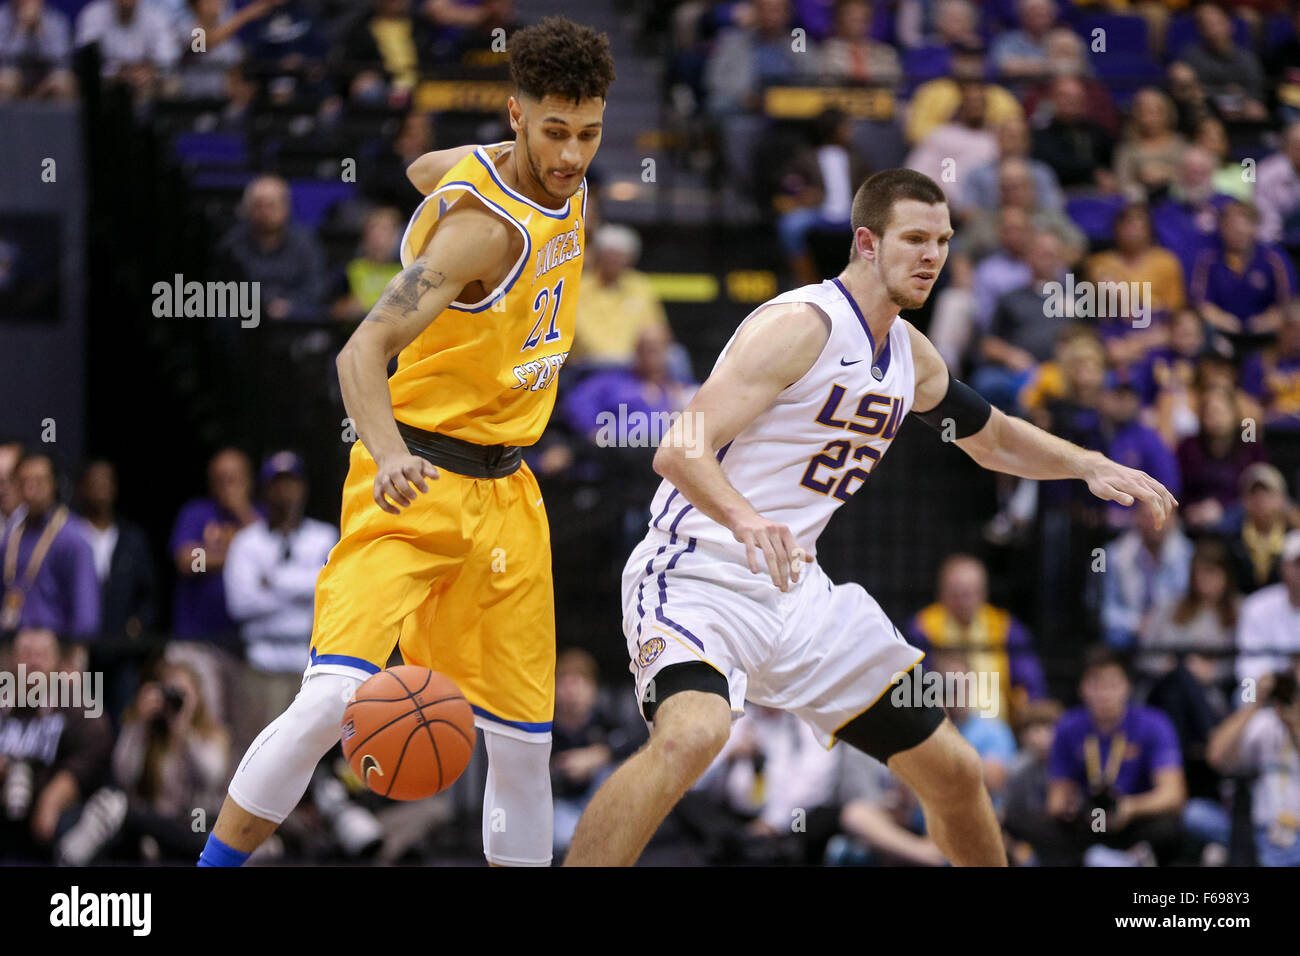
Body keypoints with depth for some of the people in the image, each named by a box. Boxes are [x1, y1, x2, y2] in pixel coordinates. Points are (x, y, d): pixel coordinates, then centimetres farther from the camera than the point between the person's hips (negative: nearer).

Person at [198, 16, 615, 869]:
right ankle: (215, 865, -13)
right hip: (416, 480, -8)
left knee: (525, 736, 9)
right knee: (337, 696, -24)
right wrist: (390, 452, -50)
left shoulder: (565, 186, 3)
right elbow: (364, 350, -33)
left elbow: (428, 171, 24)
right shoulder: (483, 224, -23)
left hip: (506, 488, 8)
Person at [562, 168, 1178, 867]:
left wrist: (1090, 466, 15)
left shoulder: (908, 352, 11)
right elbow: (679, 449, -25)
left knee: (952, 771, 9)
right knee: (692, 732, -38)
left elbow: (993, 438, 31)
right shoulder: (802, 325, -16)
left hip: (797, 592, 8)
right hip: (699, 574, -8)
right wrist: (743, 518, -43)